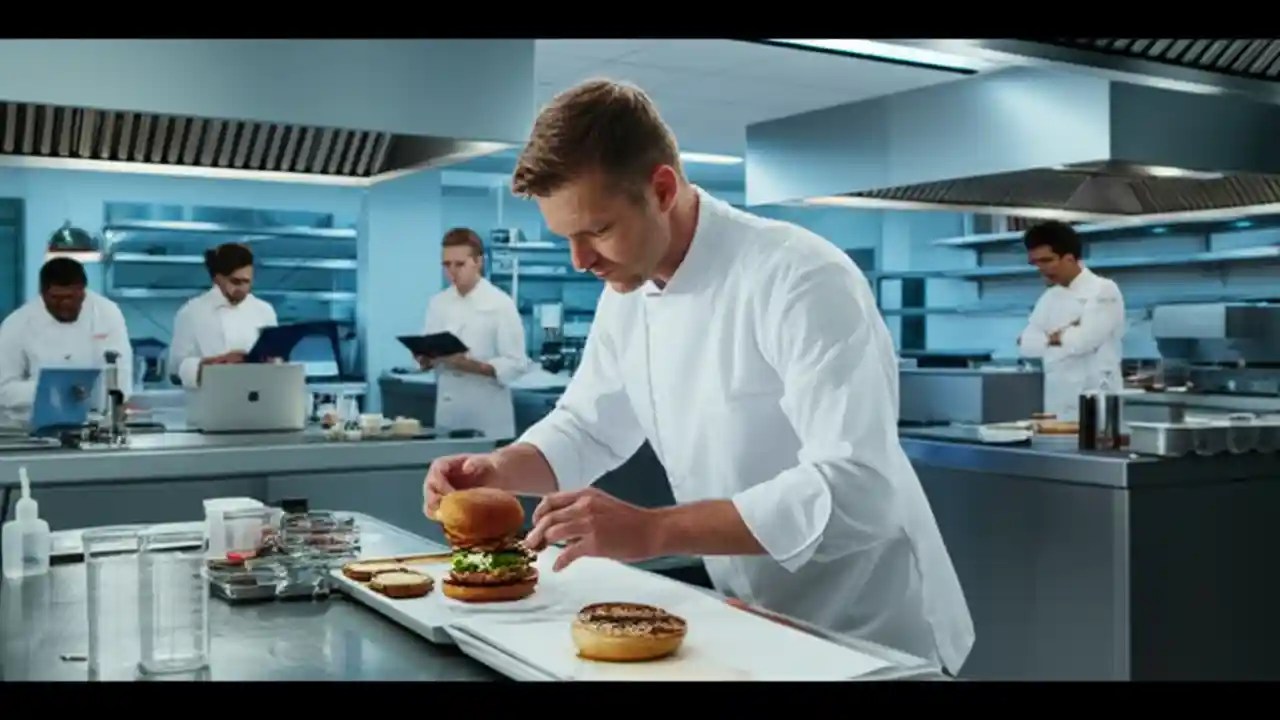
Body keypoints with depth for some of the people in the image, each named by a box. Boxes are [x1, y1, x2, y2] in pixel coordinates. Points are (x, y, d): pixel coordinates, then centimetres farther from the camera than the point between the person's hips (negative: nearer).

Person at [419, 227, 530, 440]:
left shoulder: (500, 303, -8)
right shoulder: (438, 302, 8)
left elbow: (516, 365, -11)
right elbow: (427, 358, 14)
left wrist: (471, 365, -23)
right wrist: (426, 359, -9)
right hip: (447, 413, 5)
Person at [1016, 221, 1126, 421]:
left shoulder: (1104, 290, -7)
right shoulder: (1049, 297, 13)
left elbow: (1085, 340, -21)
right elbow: (1026, 345, 2)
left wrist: (1054, 337, -4)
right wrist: (1067, 335, -9)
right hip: (1057, 406, 6)